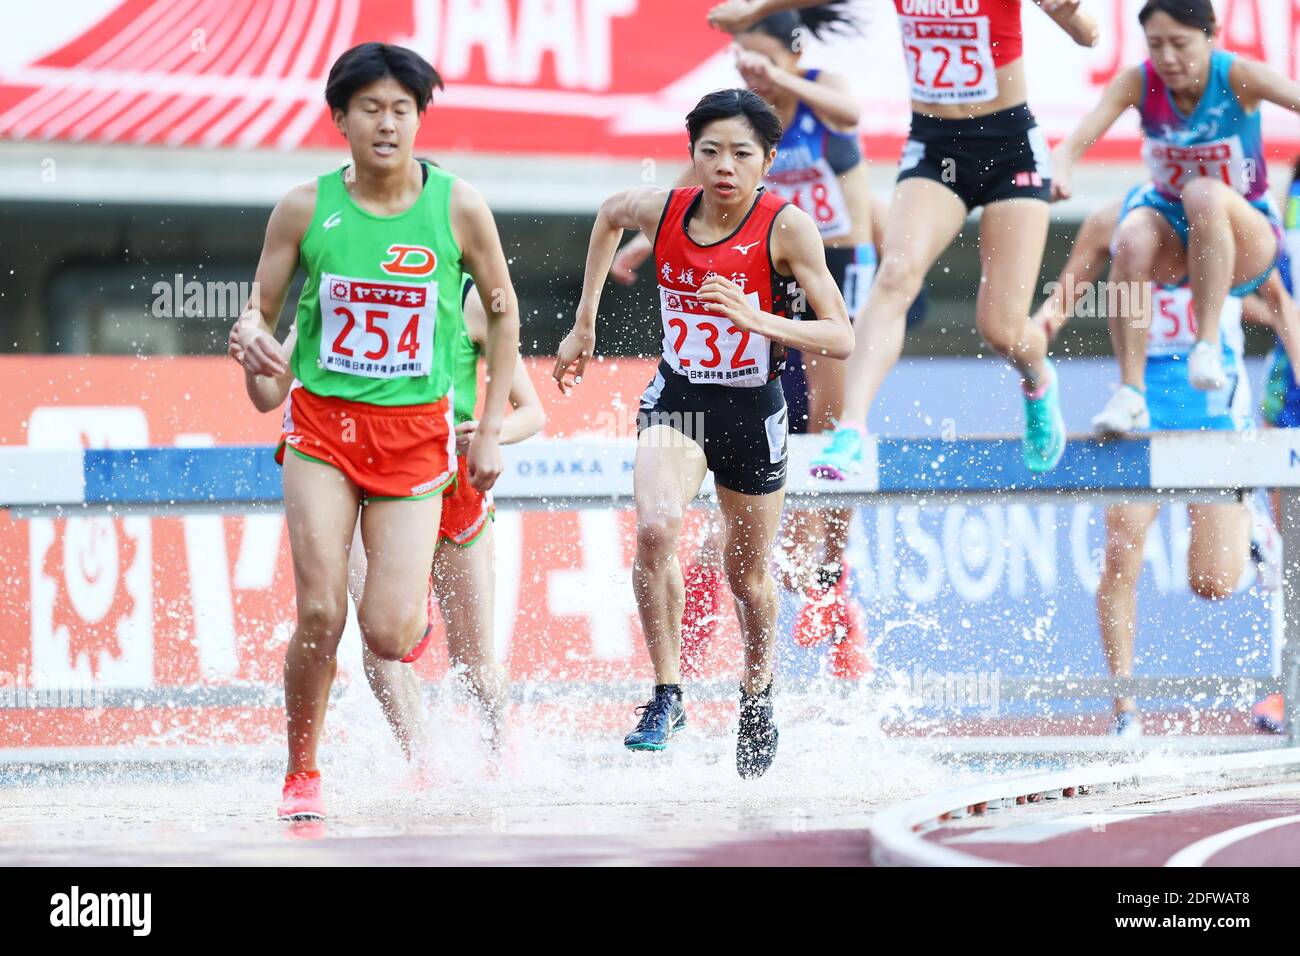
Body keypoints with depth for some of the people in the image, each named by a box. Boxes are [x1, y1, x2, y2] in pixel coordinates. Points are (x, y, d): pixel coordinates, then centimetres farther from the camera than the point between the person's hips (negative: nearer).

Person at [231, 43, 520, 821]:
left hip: (416, 430, 0)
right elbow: (261, 306, 6)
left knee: (388, 635, -8)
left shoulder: (458, 206, -4)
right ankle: (302, 775, 8)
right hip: (323, 424, 0)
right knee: (320, 616, -12)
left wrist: (492, 429, 4)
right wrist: (253, 336, -19)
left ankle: (419, 599, 31)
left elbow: (504, 311, 8)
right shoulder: (306, 209, -3)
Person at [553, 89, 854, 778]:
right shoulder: (662, 210, -8)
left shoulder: (786, 227, -17)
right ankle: (666, 695, -18)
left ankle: (756, 695, 43)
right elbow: (608, 215, 17)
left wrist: (754, 318, -33)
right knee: (655, 527, -28)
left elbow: (841, 339, -18)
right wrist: (584, 323, 18)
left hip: (752, 412, -1)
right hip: (676, 402, 1)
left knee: (747, 577, 14)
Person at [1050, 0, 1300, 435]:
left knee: (1204, 195, -36)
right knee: (1132, 241, -33)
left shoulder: (1237, 77, -20)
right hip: (1173, 229, 2)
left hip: (1247, 237, -2)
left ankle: (1208, 342, -29)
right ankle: (1130, 392, -26)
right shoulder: (1138, 84, -13)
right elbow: (1079, 138, -26)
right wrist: (1061, 168, -51)